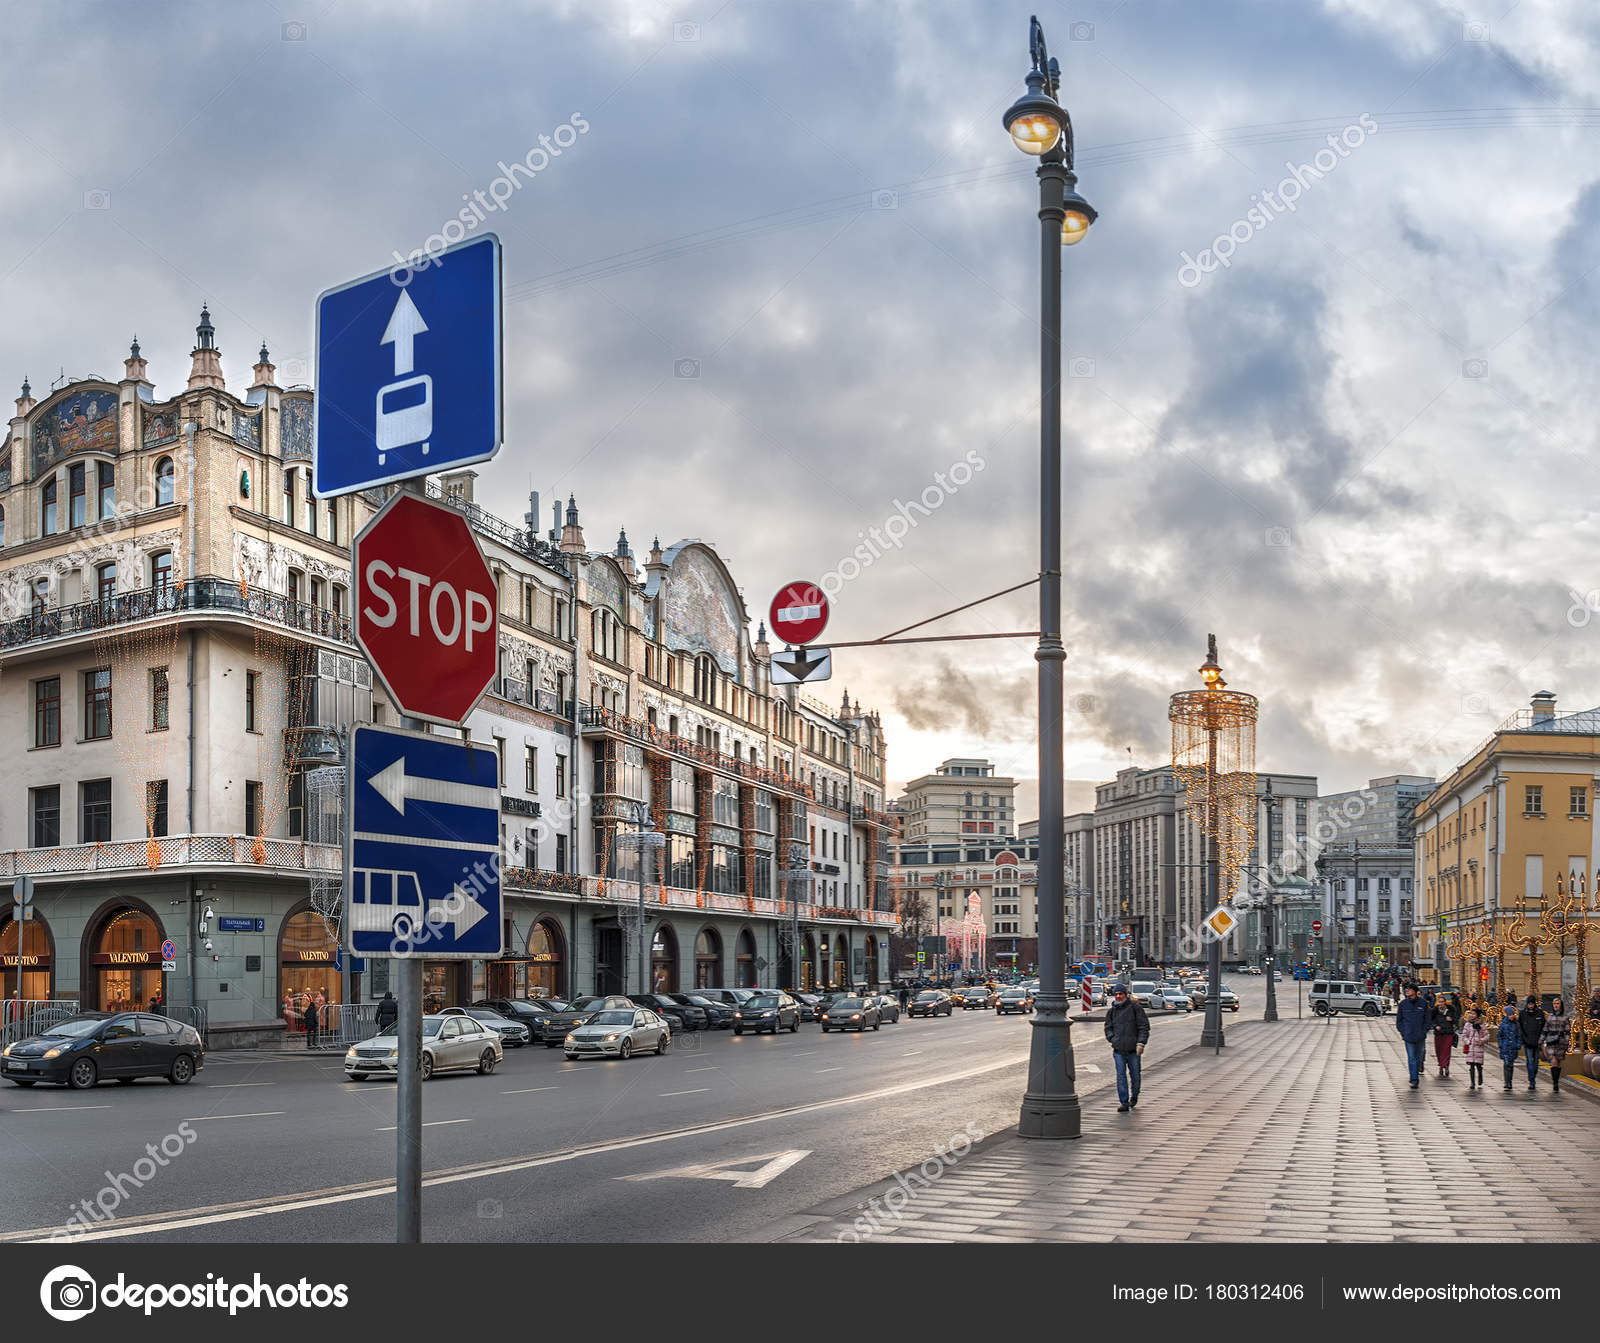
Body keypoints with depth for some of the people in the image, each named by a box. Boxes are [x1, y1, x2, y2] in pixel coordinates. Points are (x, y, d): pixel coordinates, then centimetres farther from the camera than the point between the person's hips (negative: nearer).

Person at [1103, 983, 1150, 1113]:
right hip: (1118, 1050, 2)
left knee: (1134, 1075, 10)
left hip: (1133, 1050, -2)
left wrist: (1141, 1043, -12)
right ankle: (1124, 1103, -2)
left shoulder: (1135, 1008, -3)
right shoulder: (1112, 1011, 9)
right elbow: (1108, 1028, 19)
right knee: (1121, 1076, -4)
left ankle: (1134, 1097, 34)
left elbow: (1144, 1027, -3)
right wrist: (1113, 1039, 2)